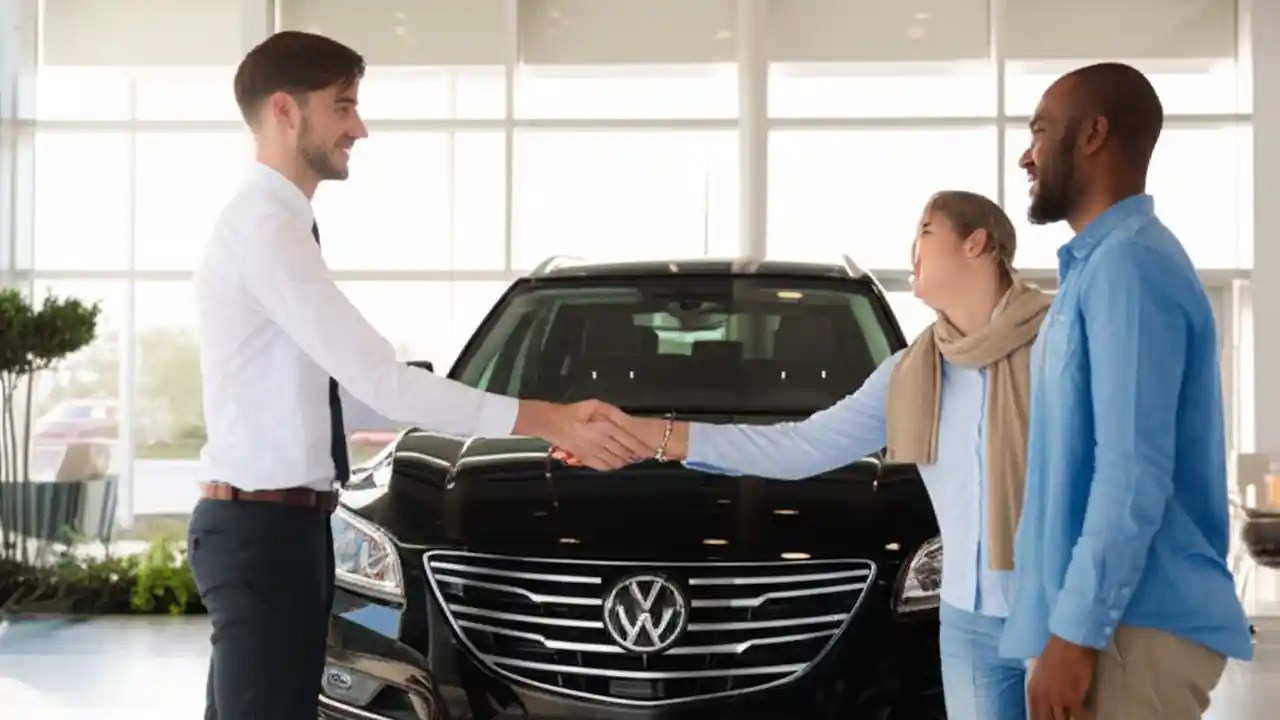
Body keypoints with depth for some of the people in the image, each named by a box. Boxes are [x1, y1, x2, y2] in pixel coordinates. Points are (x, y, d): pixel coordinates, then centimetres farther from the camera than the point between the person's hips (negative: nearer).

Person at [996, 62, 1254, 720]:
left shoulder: (1128, 263, -16)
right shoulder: (1100, 263, 16)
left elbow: (1133, 477, -22)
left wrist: (1075, 634, -21)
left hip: (1136, 627, -9)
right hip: (1122, 617, 9)